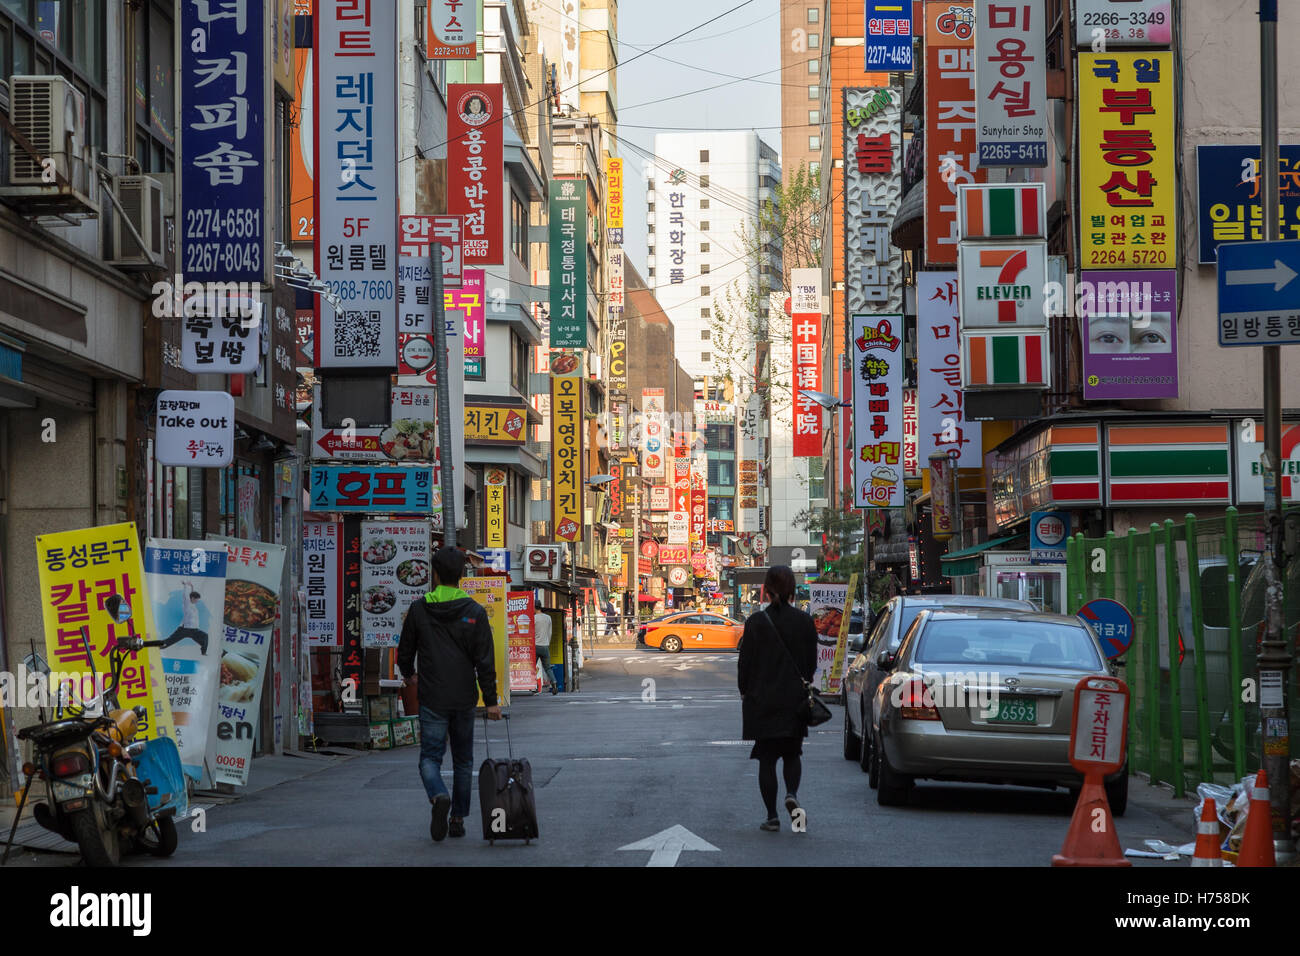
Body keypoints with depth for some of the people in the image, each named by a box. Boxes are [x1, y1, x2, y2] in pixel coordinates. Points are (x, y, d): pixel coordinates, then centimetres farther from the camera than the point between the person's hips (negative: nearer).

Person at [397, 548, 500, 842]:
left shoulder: (419, 609, -3)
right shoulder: (475, 612, -5)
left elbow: (405, 651, 8)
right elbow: (485, 661, -7)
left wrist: (409, 674, 30)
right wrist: (491, 701, -2)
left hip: (432, 699, -1)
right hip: (464, 698, 1)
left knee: (430, 757, 1)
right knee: (463, 760, 15)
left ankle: (439, 796, -29)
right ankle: (458, 818, 17)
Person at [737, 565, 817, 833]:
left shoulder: (756, 622, -9)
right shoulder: (804, 622, -2)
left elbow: (745, 662, -6)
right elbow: (811, 662, 3)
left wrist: (745, 693, 7)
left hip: (763, 700, -2)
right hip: (795, 700, 2)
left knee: (767, 758, 5)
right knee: (792, 754, 16)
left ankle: (772, 817, 3)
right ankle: (792, 793, -11)